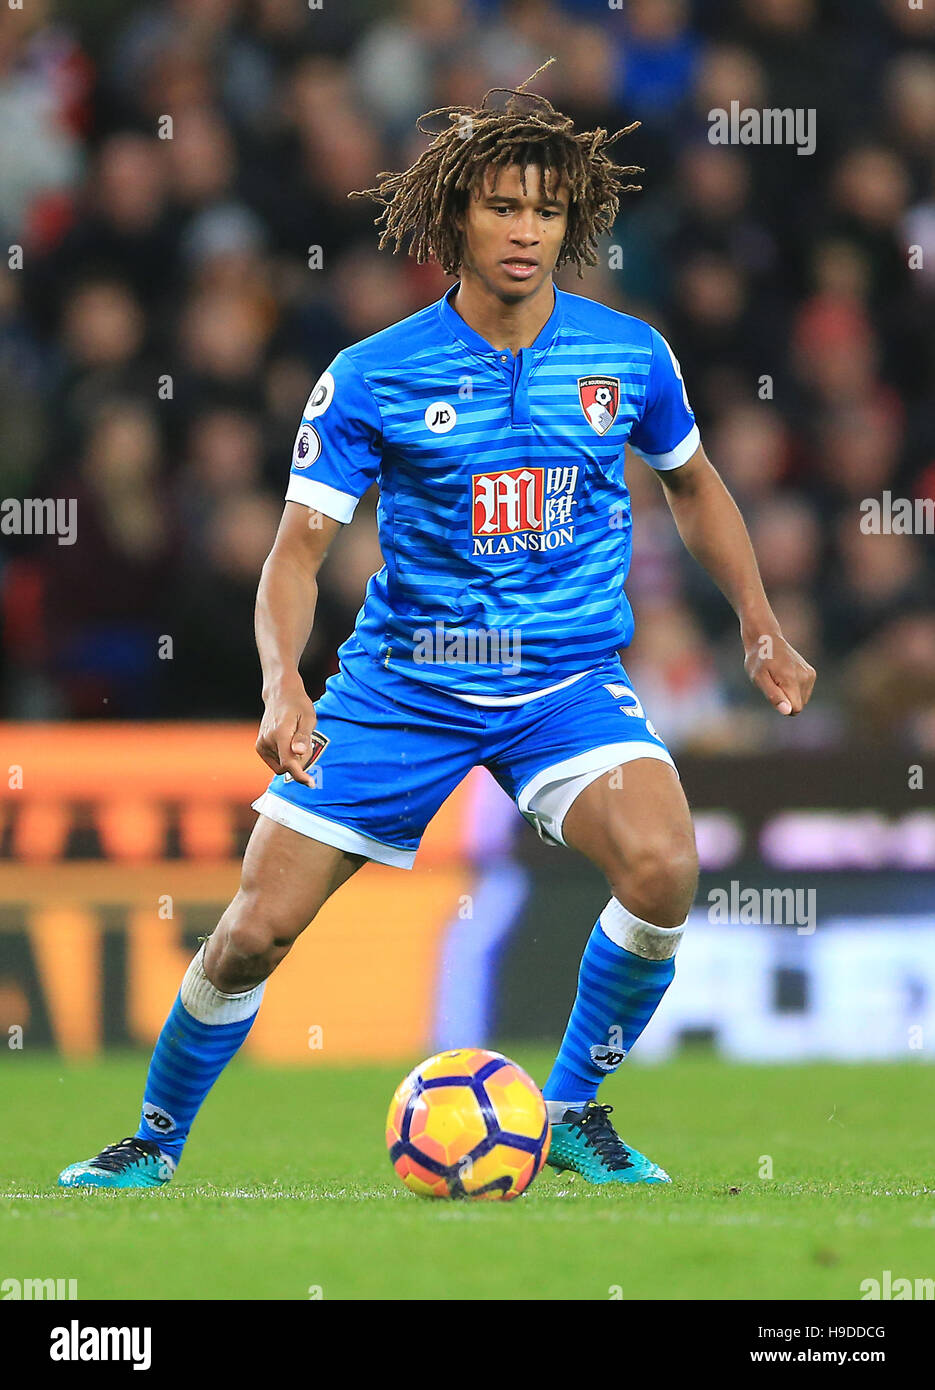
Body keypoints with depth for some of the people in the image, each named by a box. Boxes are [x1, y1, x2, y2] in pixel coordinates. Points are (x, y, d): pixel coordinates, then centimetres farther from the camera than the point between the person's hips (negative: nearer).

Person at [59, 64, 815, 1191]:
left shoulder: (630, 357, -2)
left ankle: (575, 1108, -3)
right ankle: (155, 1141, 22)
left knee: (662, 865, -27)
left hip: (570, 677, 1)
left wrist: (759, 628, 14)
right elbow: (298, 548, -8)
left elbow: (692, 484, 19)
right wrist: (282, 685, -24)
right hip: (405, 678, -1)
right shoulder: (371, 378, -9)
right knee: (256, 930, -5)